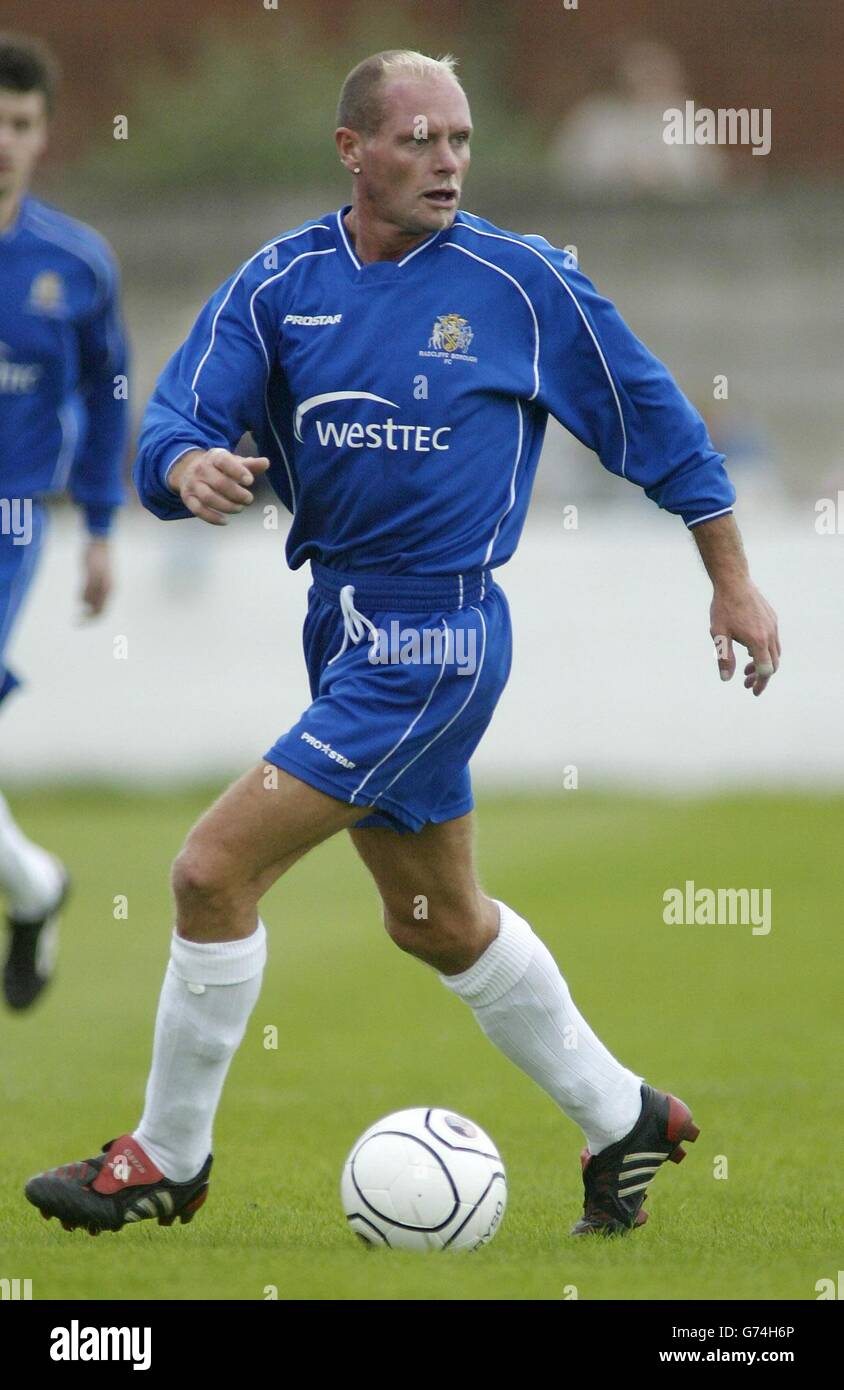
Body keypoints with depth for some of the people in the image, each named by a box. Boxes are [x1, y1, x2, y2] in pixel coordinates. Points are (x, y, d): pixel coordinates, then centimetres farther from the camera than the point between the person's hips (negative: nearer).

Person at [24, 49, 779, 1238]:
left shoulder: (520, 283, -9)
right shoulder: (281, 282, 1)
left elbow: (656, 425, 1)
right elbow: (170, 428, -7)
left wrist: (734, 584, 5)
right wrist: (189, 467, -32)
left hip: (435, 637, -6)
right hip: (342, 624, 6)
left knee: (216, 871, -12)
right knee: (439, 920, 21)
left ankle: (169, 1158, 4)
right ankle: (623, 1119, 38)